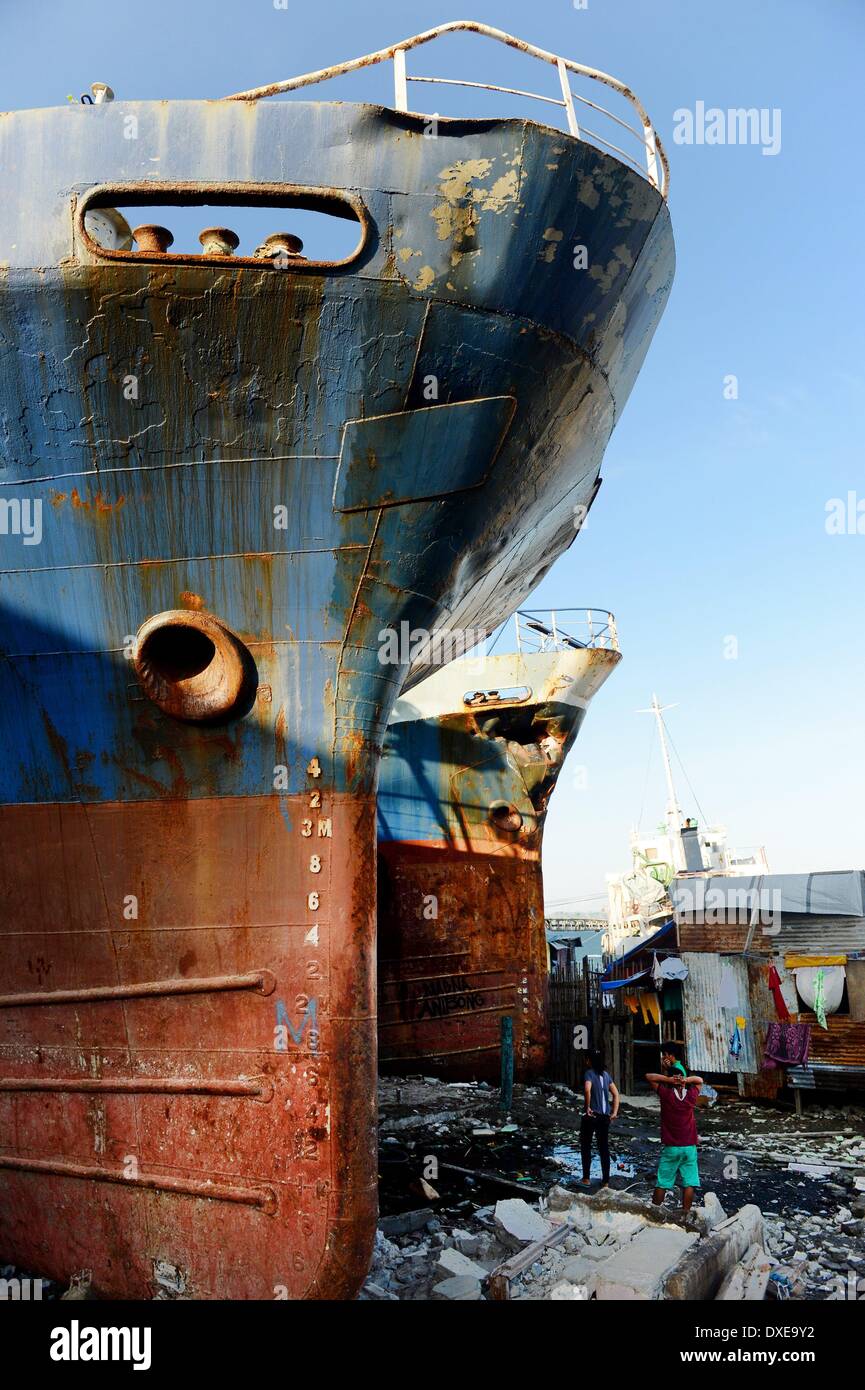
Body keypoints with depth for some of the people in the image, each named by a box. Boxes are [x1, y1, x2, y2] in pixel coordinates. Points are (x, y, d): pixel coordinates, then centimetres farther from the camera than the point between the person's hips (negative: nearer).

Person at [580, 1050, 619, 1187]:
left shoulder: (589, 1073, -10)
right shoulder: (606, 1074, 9)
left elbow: (587, 1089, -29)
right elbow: (616, 1094, 9)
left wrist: (588, 1107, -18)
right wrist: (614, 1112, 8)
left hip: (591, 1115, -5)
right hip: (605, 1117, 5)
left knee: (586, 1146, 10)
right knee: (604, 1148, 12)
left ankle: (586, 1178, 12)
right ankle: (606, 1181, 15)